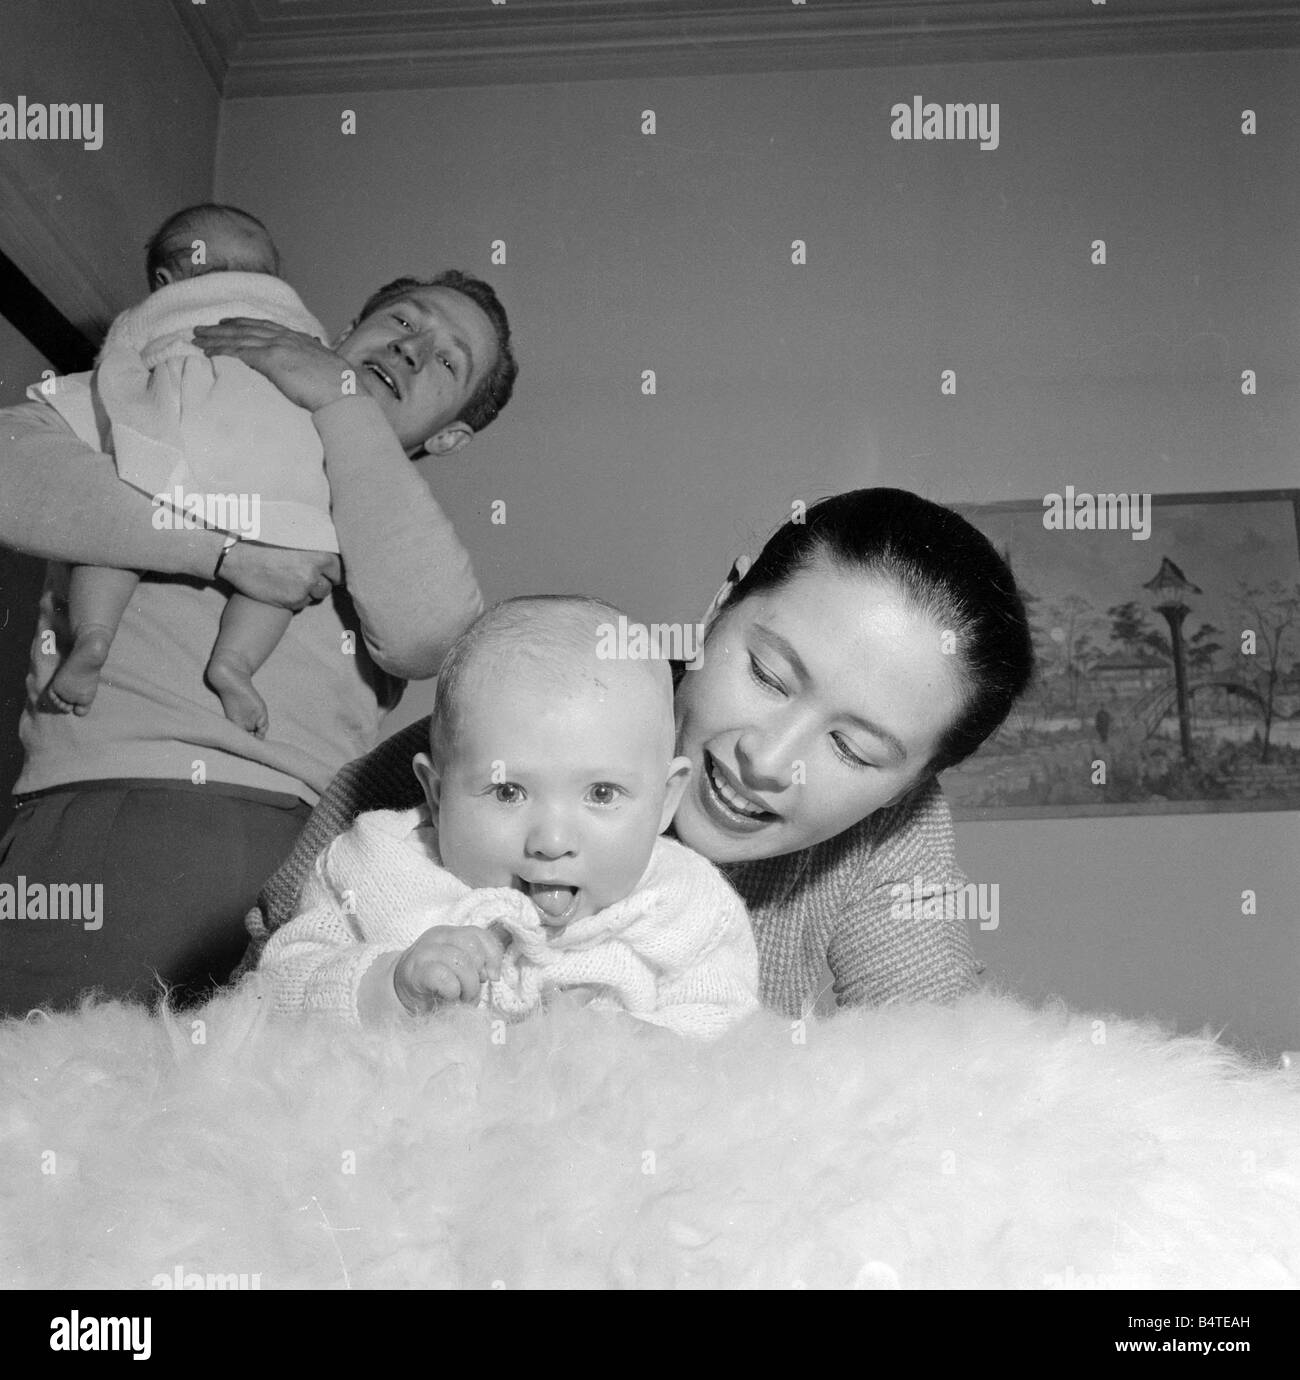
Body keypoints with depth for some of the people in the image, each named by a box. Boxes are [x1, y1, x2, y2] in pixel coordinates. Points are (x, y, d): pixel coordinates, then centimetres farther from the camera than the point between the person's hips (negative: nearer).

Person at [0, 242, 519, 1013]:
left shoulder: (408, 527, 23)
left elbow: (427, 632, -2)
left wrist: (341, 400, 3)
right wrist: (227, 550, -5)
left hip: (300, 840, 2)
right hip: (106, 808, -2)